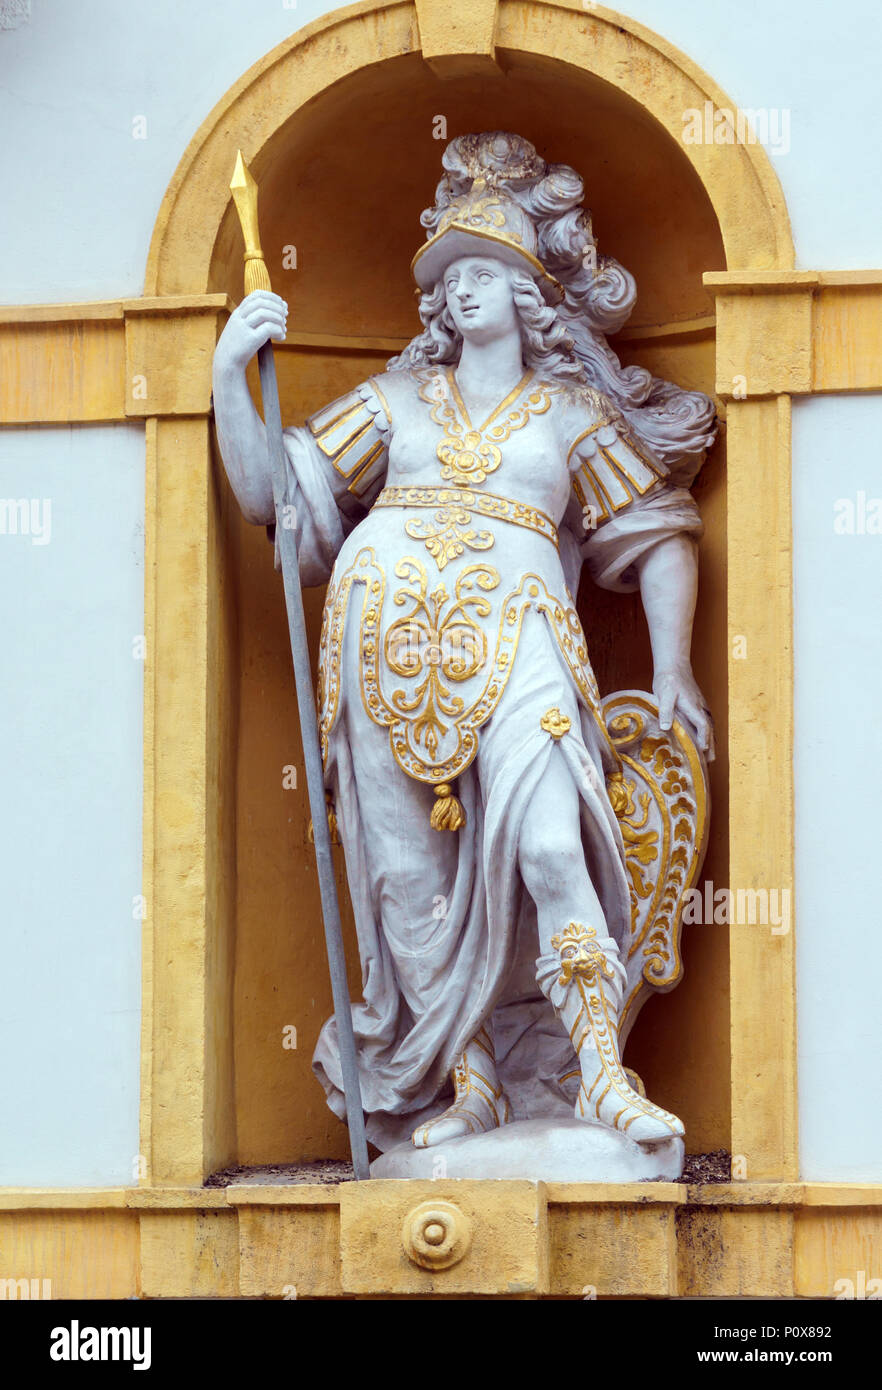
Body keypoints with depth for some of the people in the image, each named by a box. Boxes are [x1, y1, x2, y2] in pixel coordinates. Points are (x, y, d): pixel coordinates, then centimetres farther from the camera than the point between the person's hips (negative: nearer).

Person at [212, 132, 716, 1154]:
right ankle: (470, 1084, 5)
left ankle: (602, 1074, -27)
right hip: (388, 637, 3)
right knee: (417, 877, -3)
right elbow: (269, 492, 19)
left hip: (512, 638, -3)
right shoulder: (396, 400, 23)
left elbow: (660, 538, 15)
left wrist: (672, 668, 3)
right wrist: (229, 376, 6)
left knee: (548, 846, -24)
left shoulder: (572, 413, 18)